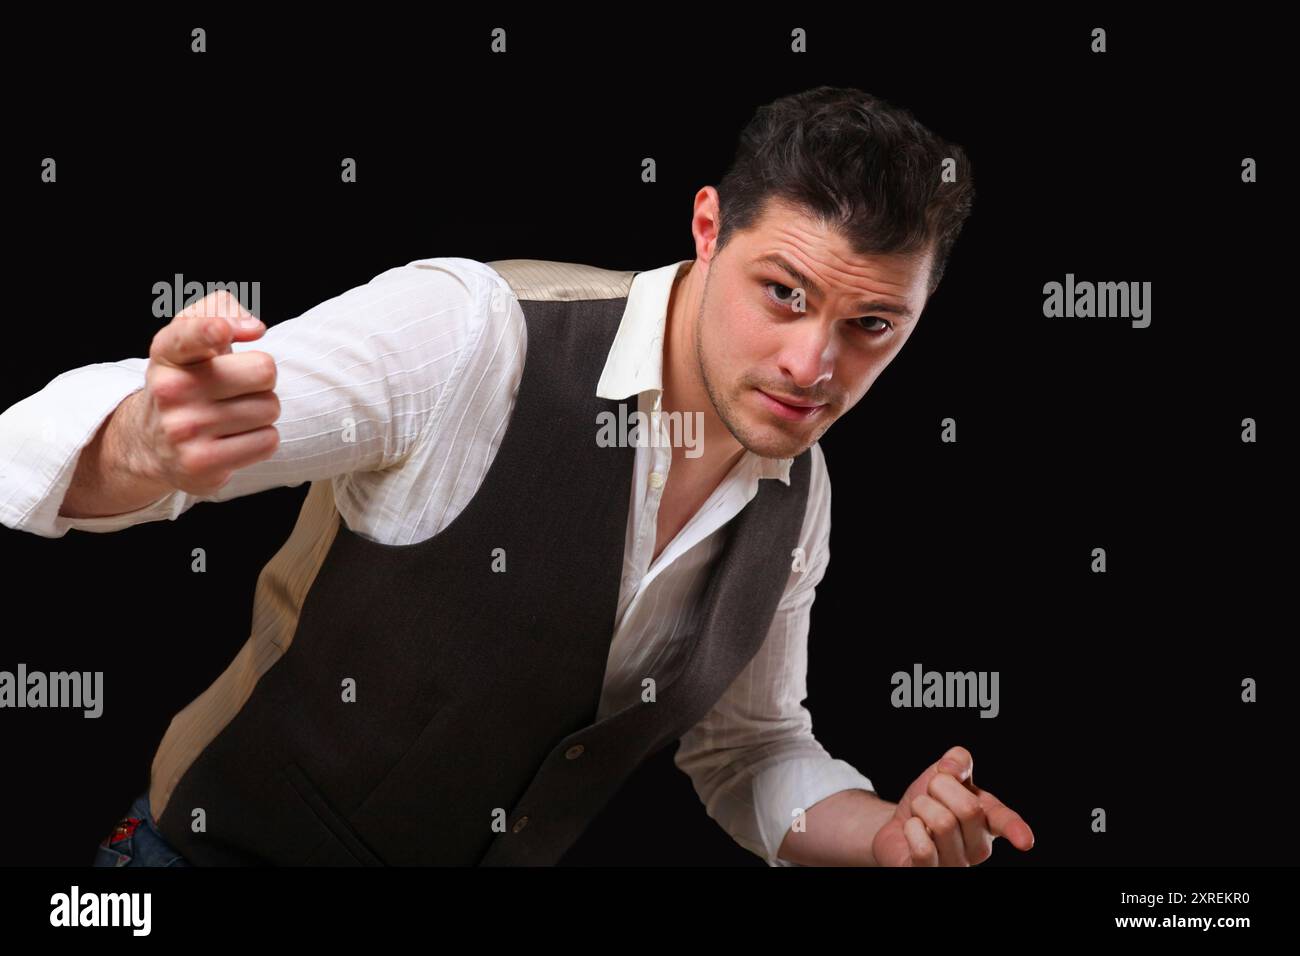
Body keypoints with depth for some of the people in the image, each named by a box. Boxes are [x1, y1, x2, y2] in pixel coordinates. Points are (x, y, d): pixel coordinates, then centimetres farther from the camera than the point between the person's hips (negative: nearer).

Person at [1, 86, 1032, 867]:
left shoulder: (799, 495, -5)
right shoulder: (466, 334, -25)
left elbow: (749, 749, 9)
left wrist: (885, 832, -10)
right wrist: (151, 447, -51)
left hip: (495, 859, 5)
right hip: (238, 845, -5)